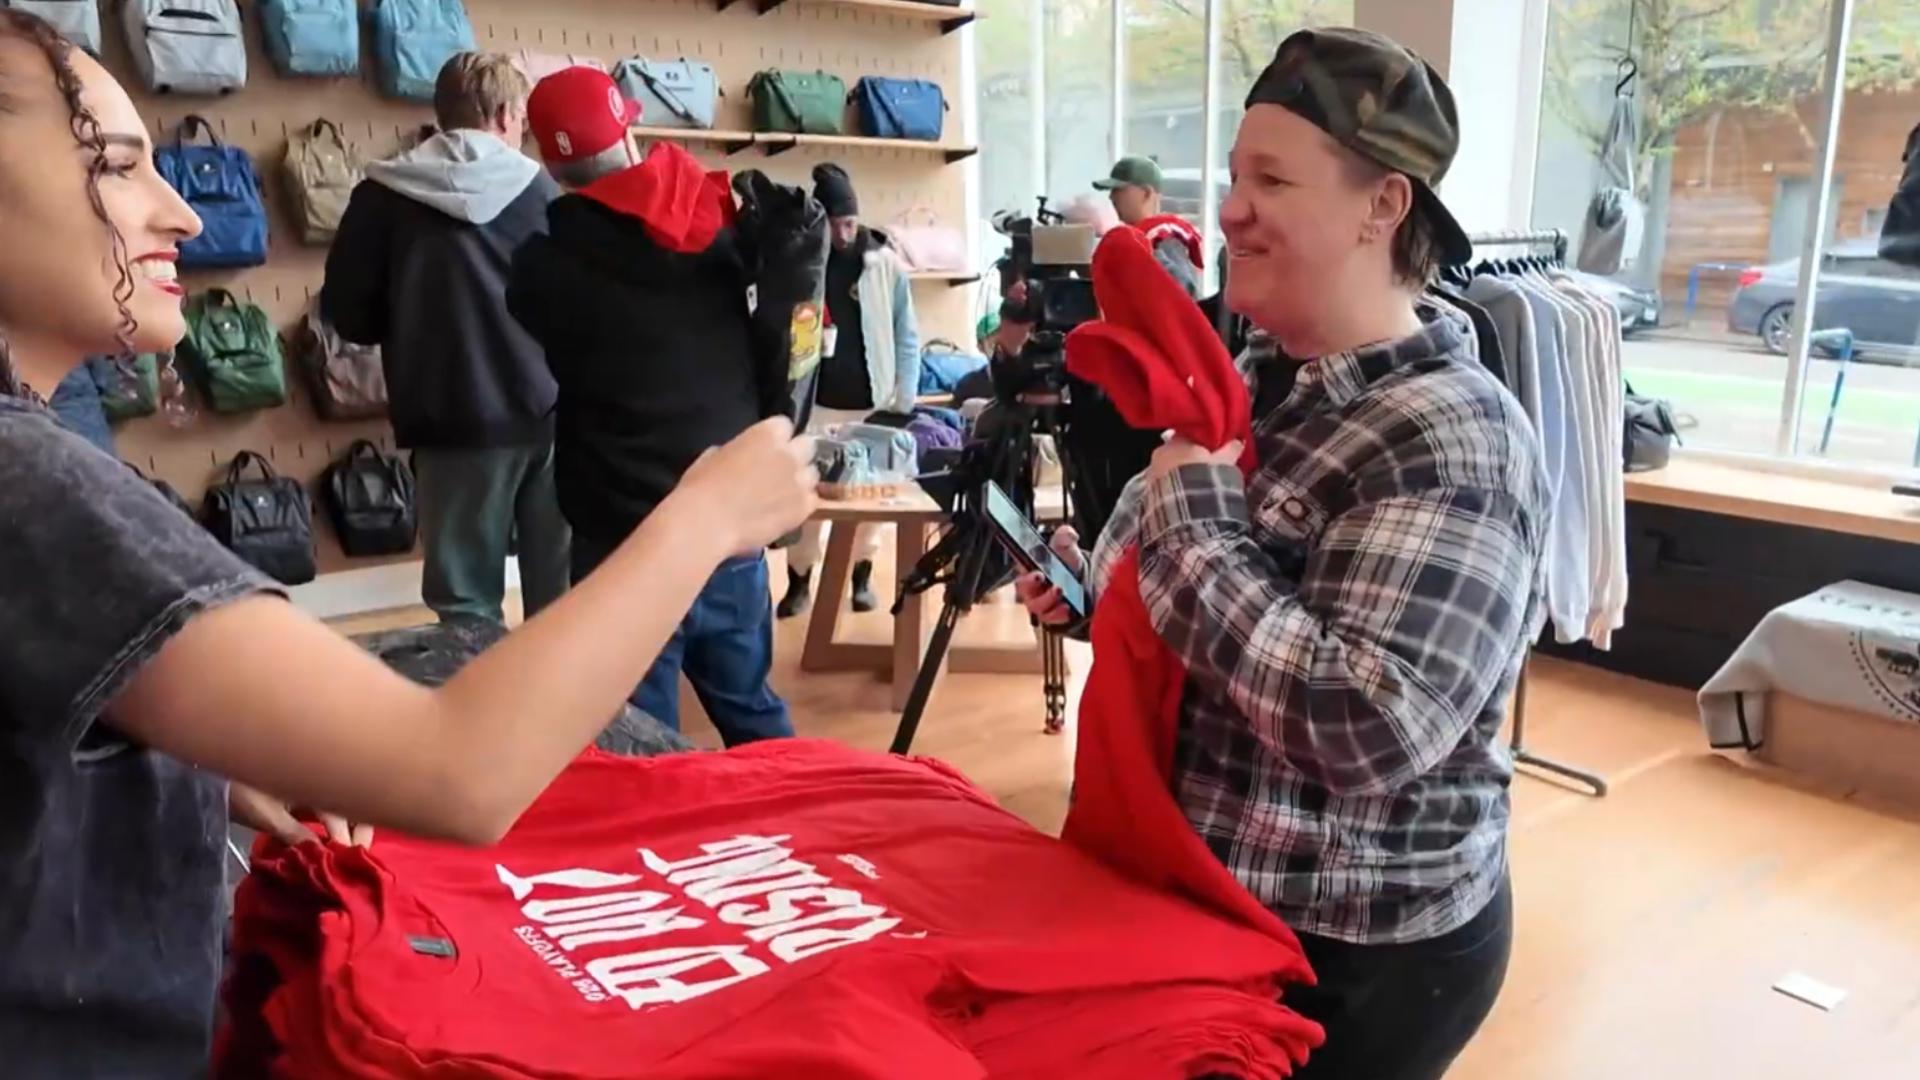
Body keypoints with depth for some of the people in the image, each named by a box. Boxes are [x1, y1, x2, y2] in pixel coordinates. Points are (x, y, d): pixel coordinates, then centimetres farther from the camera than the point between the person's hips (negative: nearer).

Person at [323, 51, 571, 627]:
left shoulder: (383, 196, -3)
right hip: (548, 411, 2)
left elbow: (348, 314, 1)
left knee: (467, 598, 6)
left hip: (455, 420, -1)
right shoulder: (540, 189, 0)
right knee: (562, 586, 13)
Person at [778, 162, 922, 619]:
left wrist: (903, 402, -4)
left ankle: (862, 576, 26)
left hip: (873, 404, 0)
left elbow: (907, 337, 0)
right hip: (816, 402, 0)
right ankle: (799, 581, 18)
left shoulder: (886, 264, -3)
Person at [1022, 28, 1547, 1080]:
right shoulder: (1267, 388, 3)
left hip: (1351, 958, -8)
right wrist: (1092, 589, -2)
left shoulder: (1451, 437, -24)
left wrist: (1195, 515, -27)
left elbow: (1370, 728, -34)